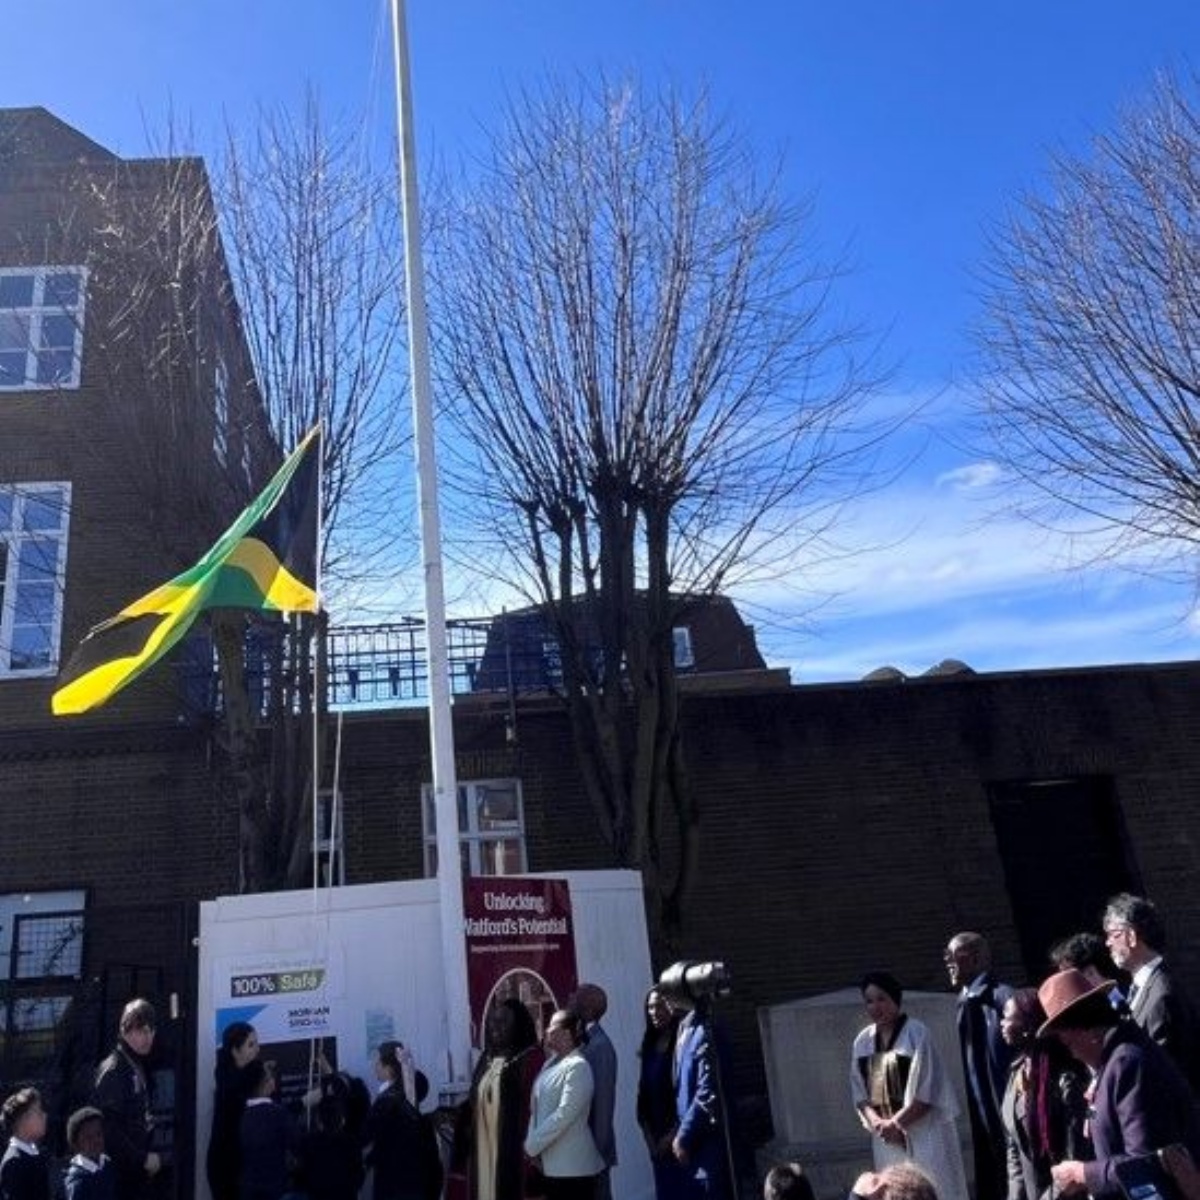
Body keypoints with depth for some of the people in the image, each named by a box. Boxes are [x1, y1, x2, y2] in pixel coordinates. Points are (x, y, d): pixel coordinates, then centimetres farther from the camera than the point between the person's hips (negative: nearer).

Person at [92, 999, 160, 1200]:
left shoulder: (139, 1067, 9)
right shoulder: (112, 1071, -16)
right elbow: (109, 1129, -21)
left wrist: (147, 1156, 7)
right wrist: (143, 1158, -16)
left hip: (136, 1169, 8)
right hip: (118, 1171, -8)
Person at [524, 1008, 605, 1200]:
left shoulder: (577, 1067, -15)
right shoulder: (551, 1063, 12)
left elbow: (564, 1115, -20)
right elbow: (537, 1108, 11)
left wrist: (531, 1145, -15)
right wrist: (531, 1142, -3)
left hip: (573, 1166, -8)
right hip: (551, 1164, 8)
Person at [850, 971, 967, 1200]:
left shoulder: (917, 1033, -11)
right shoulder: (862, 1041, 5)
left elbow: (926, 1091, -14)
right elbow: (859, 1091, 6)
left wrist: (895, 1122, -14)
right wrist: (876, 1122, -11)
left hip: (923, 1132, -5)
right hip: (886, 1137, 5)